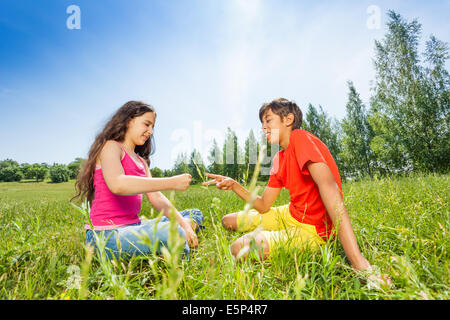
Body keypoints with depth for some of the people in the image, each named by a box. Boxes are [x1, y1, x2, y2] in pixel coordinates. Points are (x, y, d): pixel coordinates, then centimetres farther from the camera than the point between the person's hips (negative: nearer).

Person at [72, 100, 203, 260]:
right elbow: (117, 184, -27)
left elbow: (156, 197, 9)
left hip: (133, 227, 8)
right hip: (106, 235, -8)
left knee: (195, 214, 10)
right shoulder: (111, 146, -6)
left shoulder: (141, 161, 17)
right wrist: (171, 183, -26)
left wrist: (183, 223, -5)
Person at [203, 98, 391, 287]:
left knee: (239, 249, -26)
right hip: (290, 215, 8)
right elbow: (264, 206, 9)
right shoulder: (278, 159, 9)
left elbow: (328, 186, -33)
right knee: (228, 221, 8)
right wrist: (234, 186, -7)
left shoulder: (300, 137, -18)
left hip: (312, 229, -8)